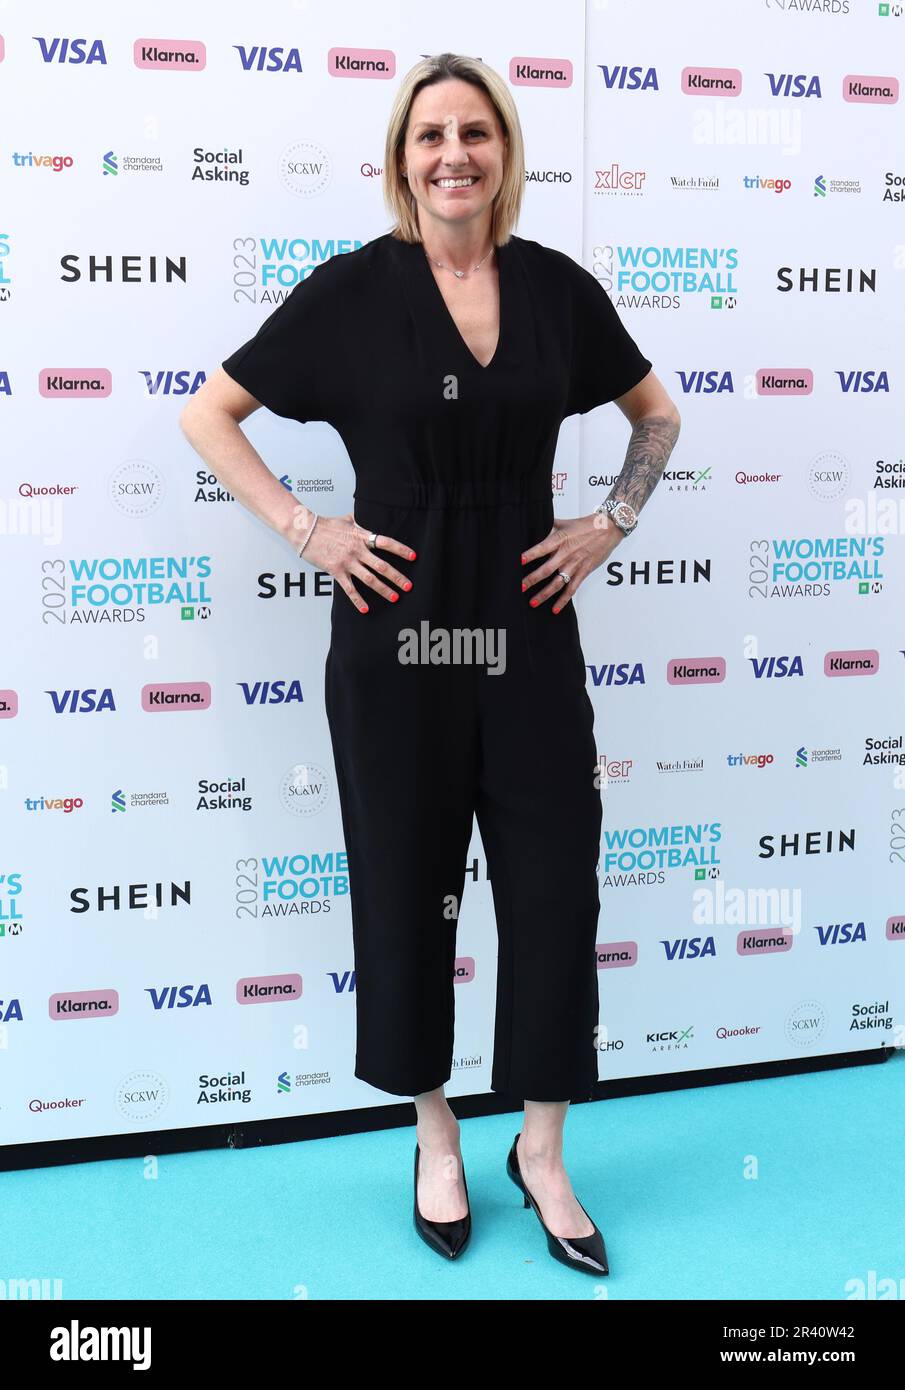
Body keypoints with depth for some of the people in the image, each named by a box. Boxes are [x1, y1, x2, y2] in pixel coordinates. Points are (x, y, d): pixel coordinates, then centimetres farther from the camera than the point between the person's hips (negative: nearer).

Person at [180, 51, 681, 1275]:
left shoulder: (558, 288, 4)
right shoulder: (353, 290, -3)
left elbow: (657, 413, 19)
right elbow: (208, 414, 2)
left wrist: (613, 522, 5)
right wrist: (303, 530, -6)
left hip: (528, 633, 2)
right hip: (397, 637, -2)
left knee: (555, 886, 4)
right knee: (407, 890, 9)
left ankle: (542, 1152, 25)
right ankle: (435, 1142, 31)